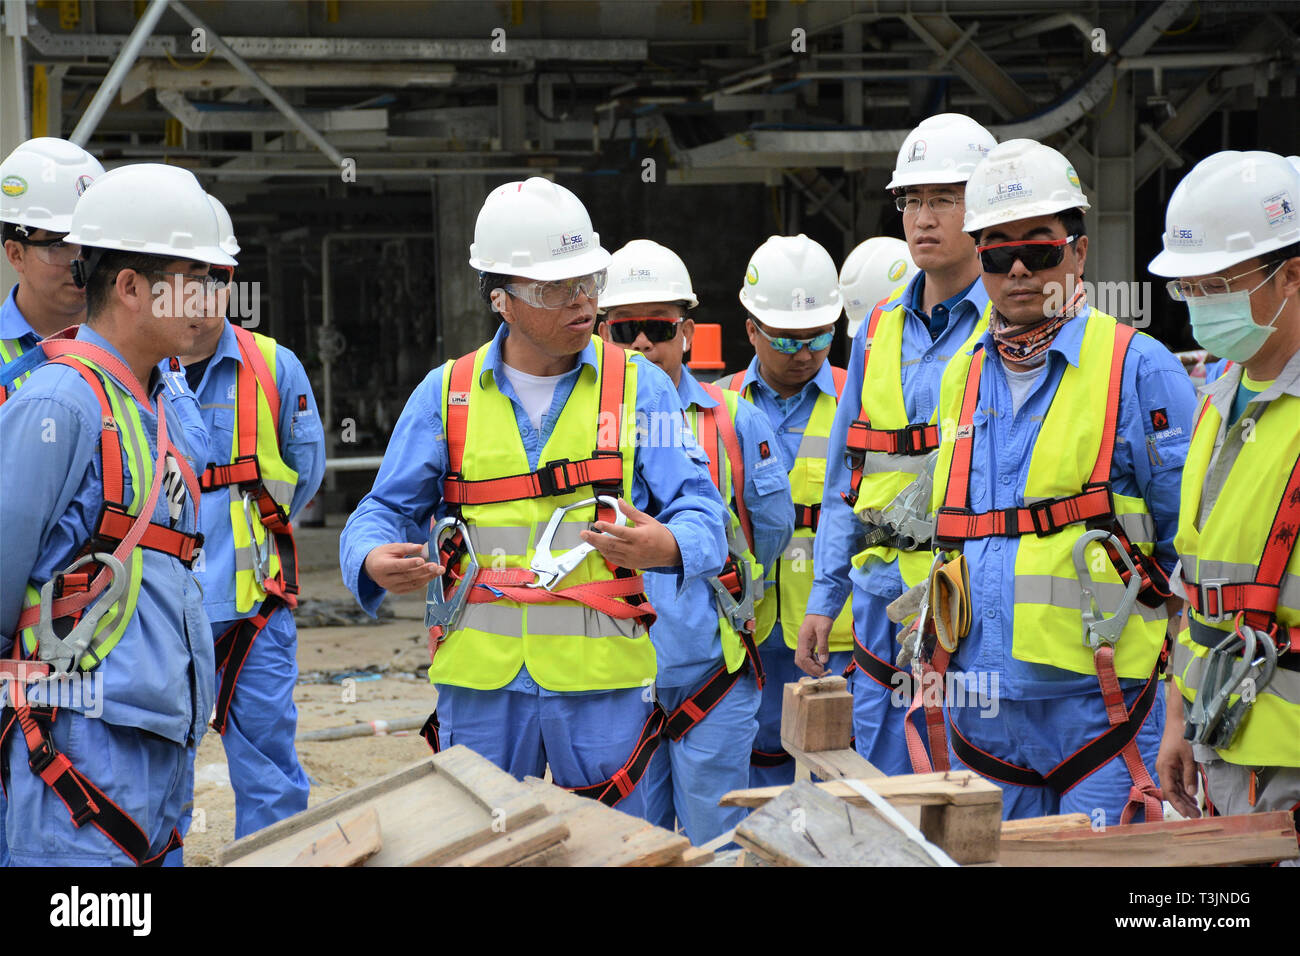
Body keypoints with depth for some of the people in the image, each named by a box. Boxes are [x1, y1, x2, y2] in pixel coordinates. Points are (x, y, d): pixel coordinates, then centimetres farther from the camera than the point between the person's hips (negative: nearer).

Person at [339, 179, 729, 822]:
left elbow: (701, 512, -2)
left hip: (603, 677, -1)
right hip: (479, 677, 1)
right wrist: (375, 561, -13)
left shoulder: (640, 388, 3)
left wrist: (665, 545, -26)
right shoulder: (446, 394, 7)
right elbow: (388, 508, 10)